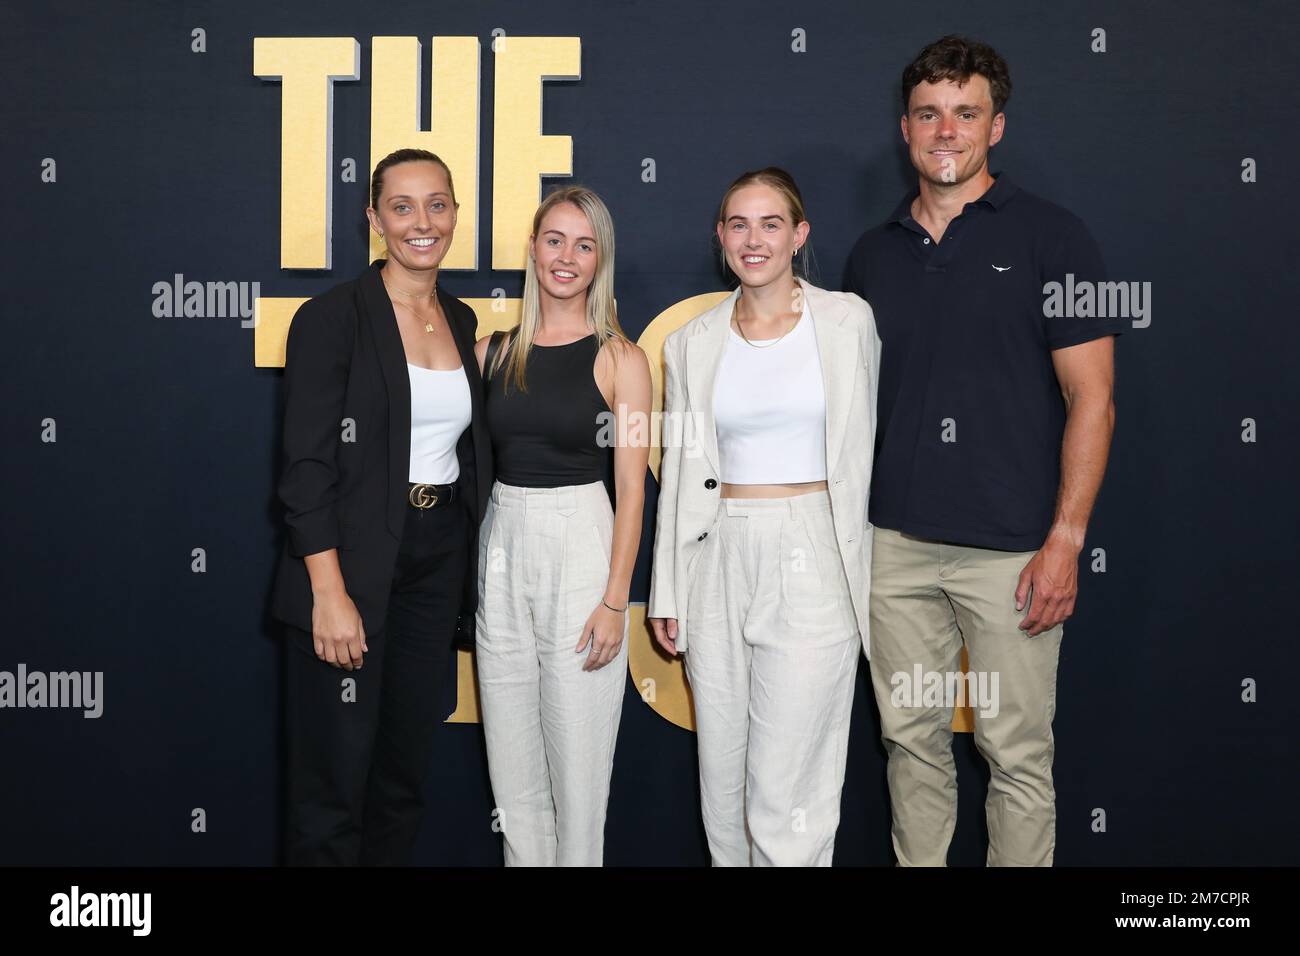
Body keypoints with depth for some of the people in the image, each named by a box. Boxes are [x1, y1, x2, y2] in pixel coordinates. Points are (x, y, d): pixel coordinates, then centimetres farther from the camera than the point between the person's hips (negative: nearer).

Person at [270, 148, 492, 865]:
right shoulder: (332, 317, -9)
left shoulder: (460, 320, 11)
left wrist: (464, 563, 12)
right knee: (335, 773, 1)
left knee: (405, 767, 15)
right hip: (353, 564, -6)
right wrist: (330, 594, -19)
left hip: (437, 563, 6)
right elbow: (306, 467, -14)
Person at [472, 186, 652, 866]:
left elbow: (631, 489, -6)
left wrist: (615, 600, -12)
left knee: (576, 755, 2)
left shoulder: (618, 358, -4)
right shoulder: (495, 350, 7)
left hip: (580, 547, -4)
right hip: (501, 546, 4)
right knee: (511, 756, 11)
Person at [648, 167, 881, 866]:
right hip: (719, 564, 3)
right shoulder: (691, 344, 7)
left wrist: (868, 574, 5)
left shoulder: (848, 321, 1)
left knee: (785, 788, -3)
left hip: (814, 561, -3)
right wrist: (664, 592, 9)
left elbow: (863, 446, 7)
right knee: (722, 775, 11)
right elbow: (678, 470, 10)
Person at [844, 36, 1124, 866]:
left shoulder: (1051, 237, -2)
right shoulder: (874, 254, 11)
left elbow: (1092, 401, -5)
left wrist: (1065, 541, -12)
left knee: (1018, 755, 4)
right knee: (912, 741, 13)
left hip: (1011, 549, -4)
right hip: (896, 543, 4)